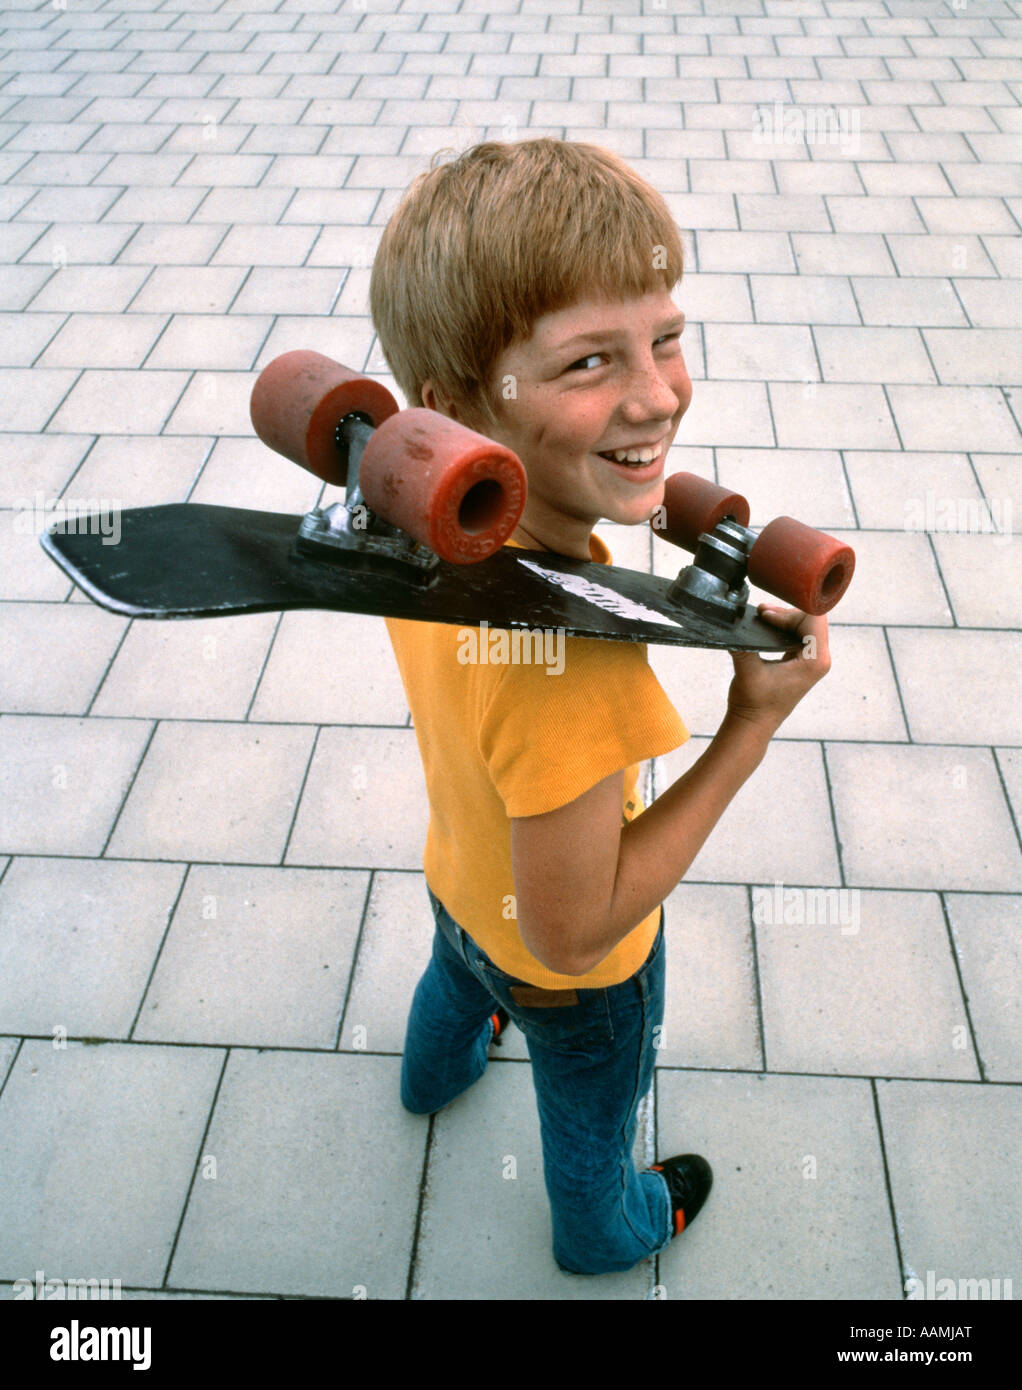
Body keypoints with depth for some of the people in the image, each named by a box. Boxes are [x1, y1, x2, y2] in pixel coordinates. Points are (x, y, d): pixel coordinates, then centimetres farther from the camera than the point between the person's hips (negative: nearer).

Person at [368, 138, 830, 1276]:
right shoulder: (573, 667, -48)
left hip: (459, 876, 6)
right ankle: (607, 1231, 64)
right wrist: (755, 724, -34)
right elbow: (572, 934, -34)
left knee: (455, 974, 40)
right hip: (571, 975, -6)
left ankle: (436, 1069, 76)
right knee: (592, 1118, 29)